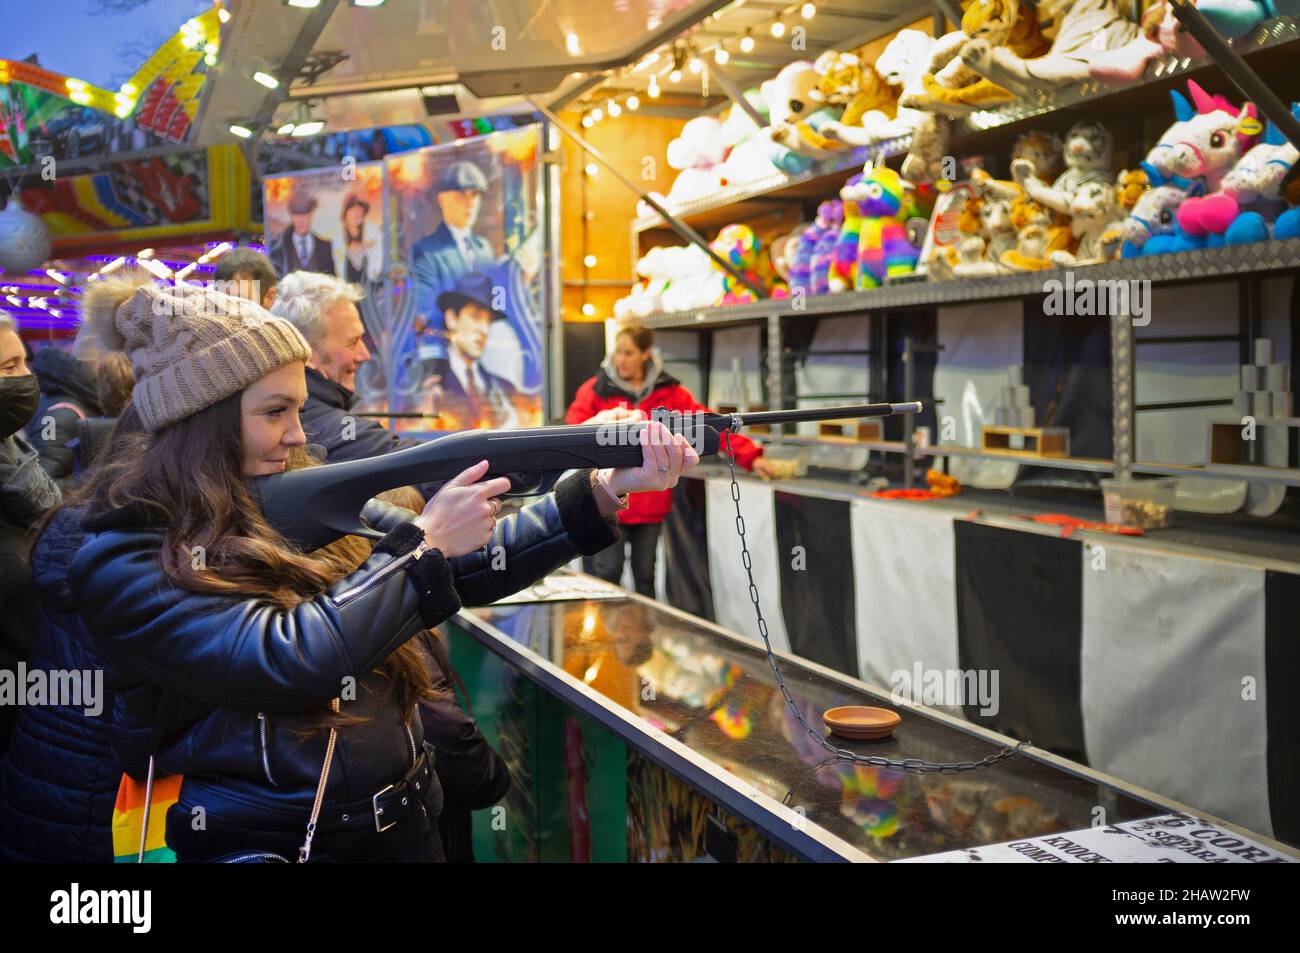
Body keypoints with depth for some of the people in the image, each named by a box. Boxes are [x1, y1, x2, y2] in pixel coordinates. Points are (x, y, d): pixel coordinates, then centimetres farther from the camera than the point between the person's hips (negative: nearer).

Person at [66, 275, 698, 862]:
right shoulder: (121, 564, -9)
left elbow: (469, 565, 3)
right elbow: (283, 660, -20)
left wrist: (608, 488, -6)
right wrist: (422, 543, -15)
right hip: (264, 844, -5)